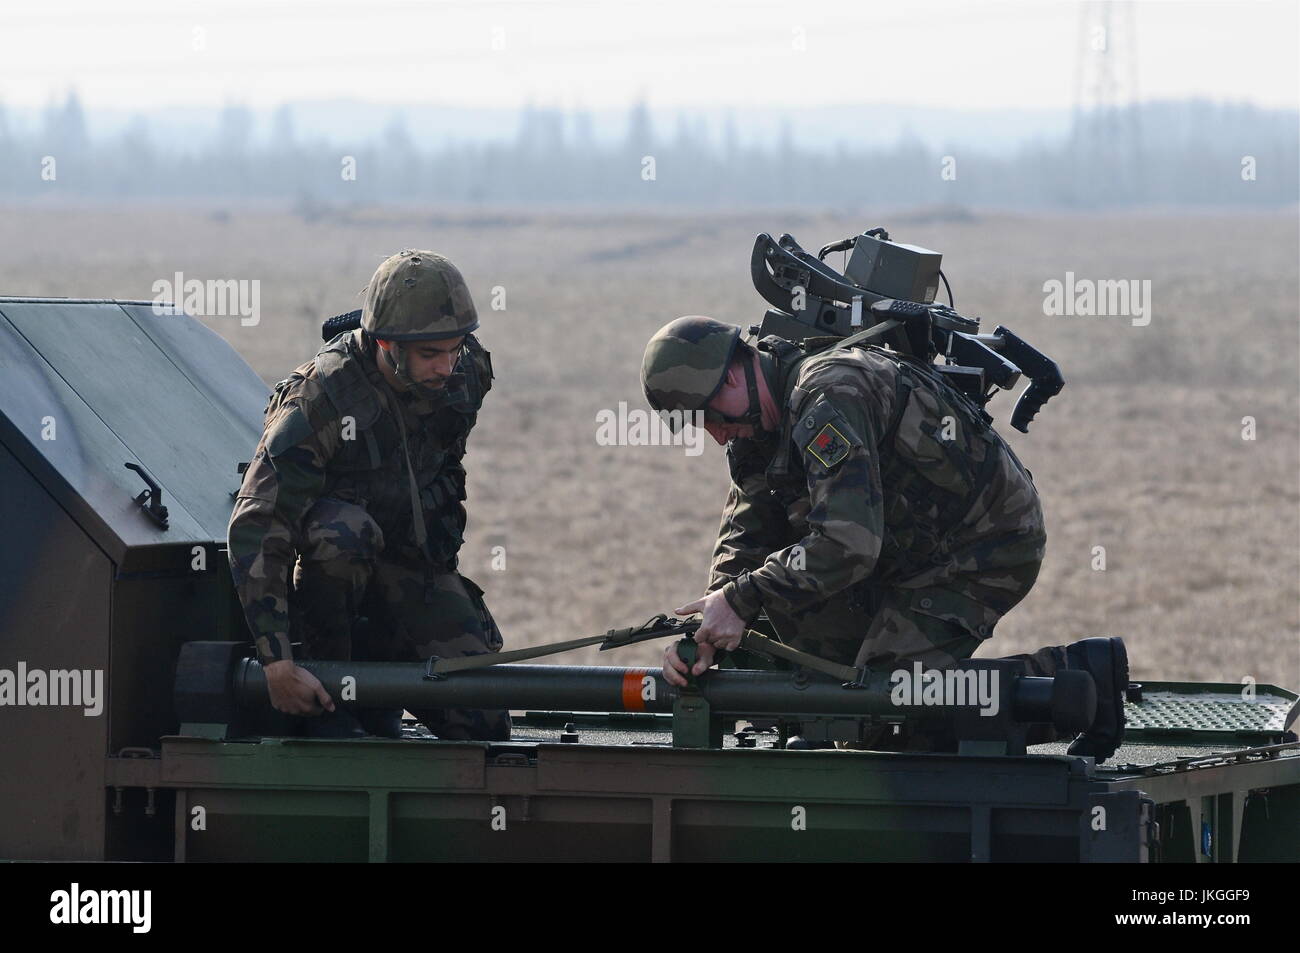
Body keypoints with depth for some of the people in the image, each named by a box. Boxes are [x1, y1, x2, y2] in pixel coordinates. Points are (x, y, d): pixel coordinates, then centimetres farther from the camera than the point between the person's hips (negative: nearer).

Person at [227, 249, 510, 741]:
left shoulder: (465, 374, -10)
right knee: (344, 532, -39)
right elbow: (255, 529, -30)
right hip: (335, 570, -4)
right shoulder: (317, 400, -27)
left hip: (420, 570, 4)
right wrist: (277, 663, -35)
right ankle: (328, 693, -19)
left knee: (483, 727, -13)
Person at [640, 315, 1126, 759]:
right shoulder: (762, 431, 6)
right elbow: (743, 544, 4)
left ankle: (1078, 673, -11)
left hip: (988, 546, -10)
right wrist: (702, 634, -13)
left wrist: (740, 600, -29)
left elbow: (848, 543, -34)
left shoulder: (830, 397, -26)